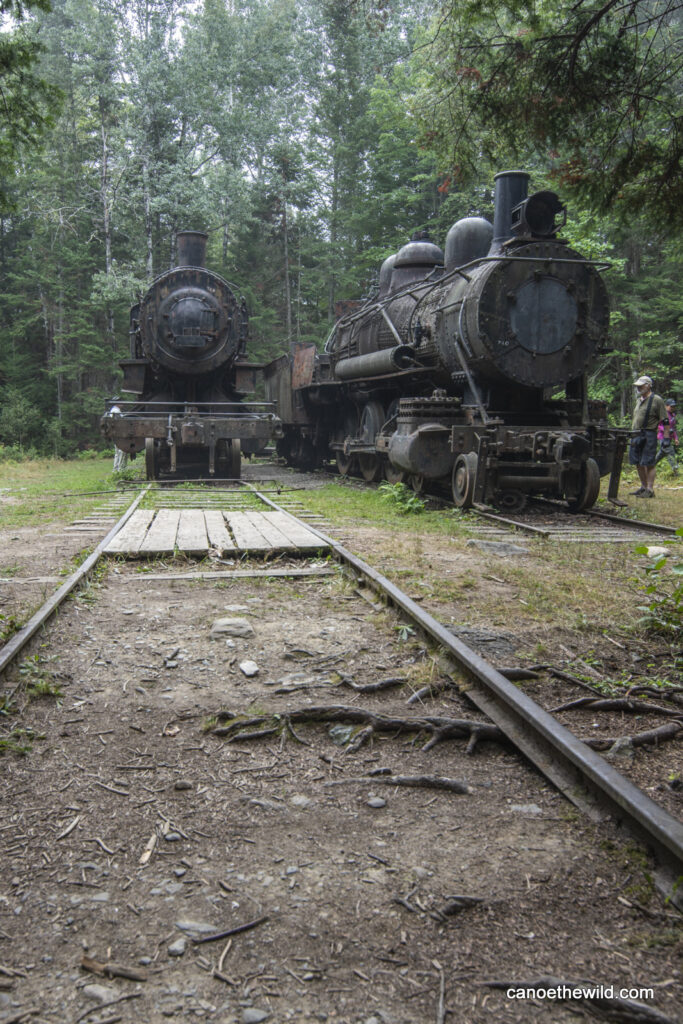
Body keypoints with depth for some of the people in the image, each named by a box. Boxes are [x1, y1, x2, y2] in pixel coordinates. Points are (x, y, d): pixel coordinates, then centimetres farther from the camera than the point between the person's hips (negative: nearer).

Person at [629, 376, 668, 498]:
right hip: (636, 436, 8)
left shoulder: (657, 400, -6)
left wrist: (666, 437, -11)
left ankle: (650, 490, -3)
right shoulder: (639, 401, 18)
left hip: (648, 436, -8)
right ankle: (643, 487, 21)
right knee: (638, 463, 10)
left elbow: (665, 421, -7)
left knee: (649, 464, -7)